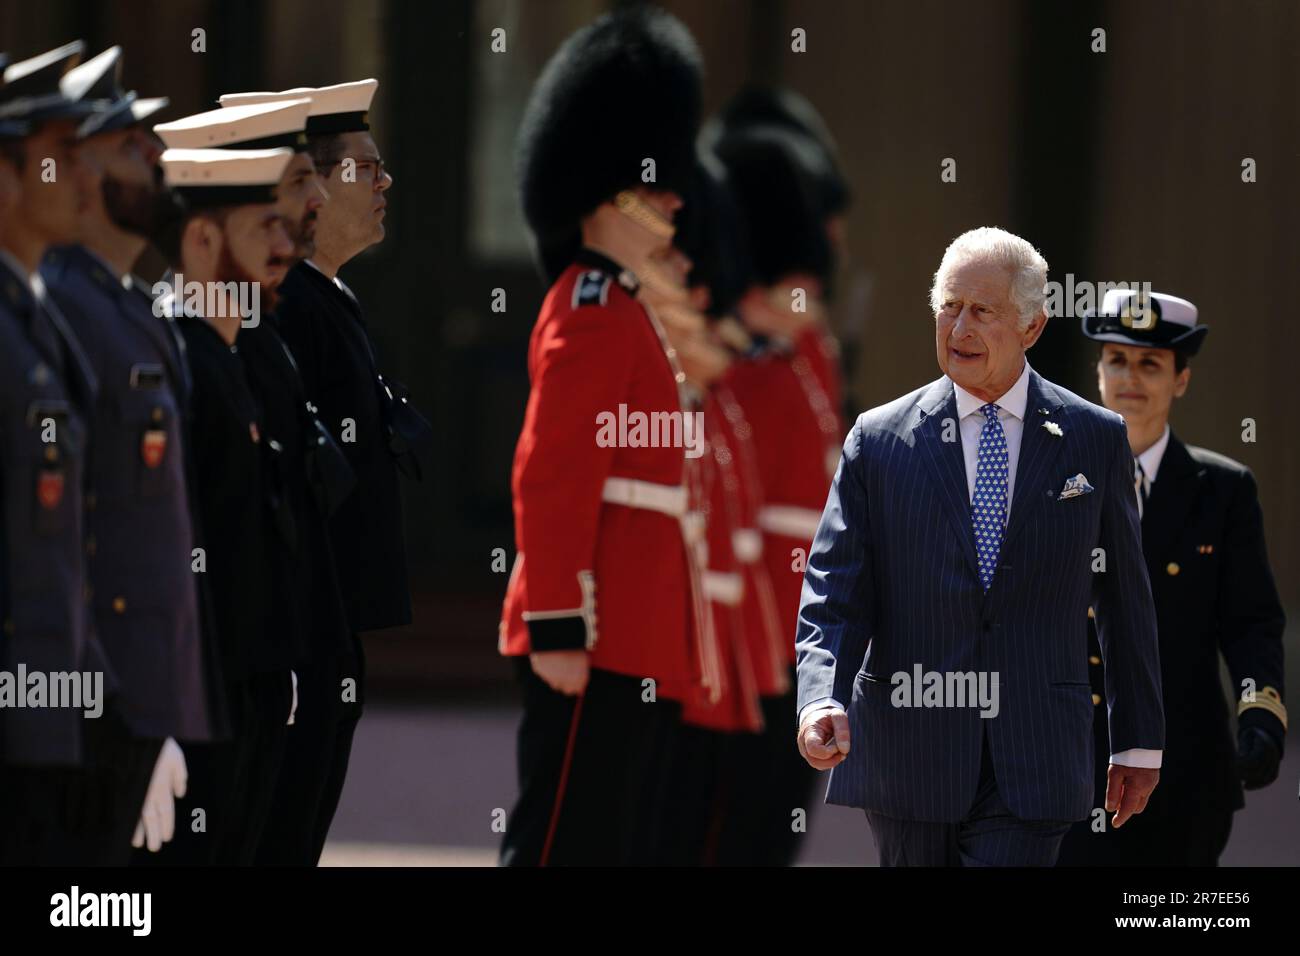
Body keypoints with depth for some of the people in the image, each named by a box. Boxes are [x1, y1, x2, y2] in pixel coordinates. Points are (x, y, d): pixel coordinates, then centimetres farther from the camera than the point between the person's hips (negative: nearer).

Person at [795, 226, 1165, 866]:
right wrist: (822, 699, -19)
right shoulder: (879, 441, 5)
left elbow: (1125, 600, 12)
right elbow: (834, 592, 0)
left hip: (1032, 763, -1)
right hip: (908, 755, 1)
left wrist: (1139, 742, 14)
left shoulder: (1095, 439, 6)